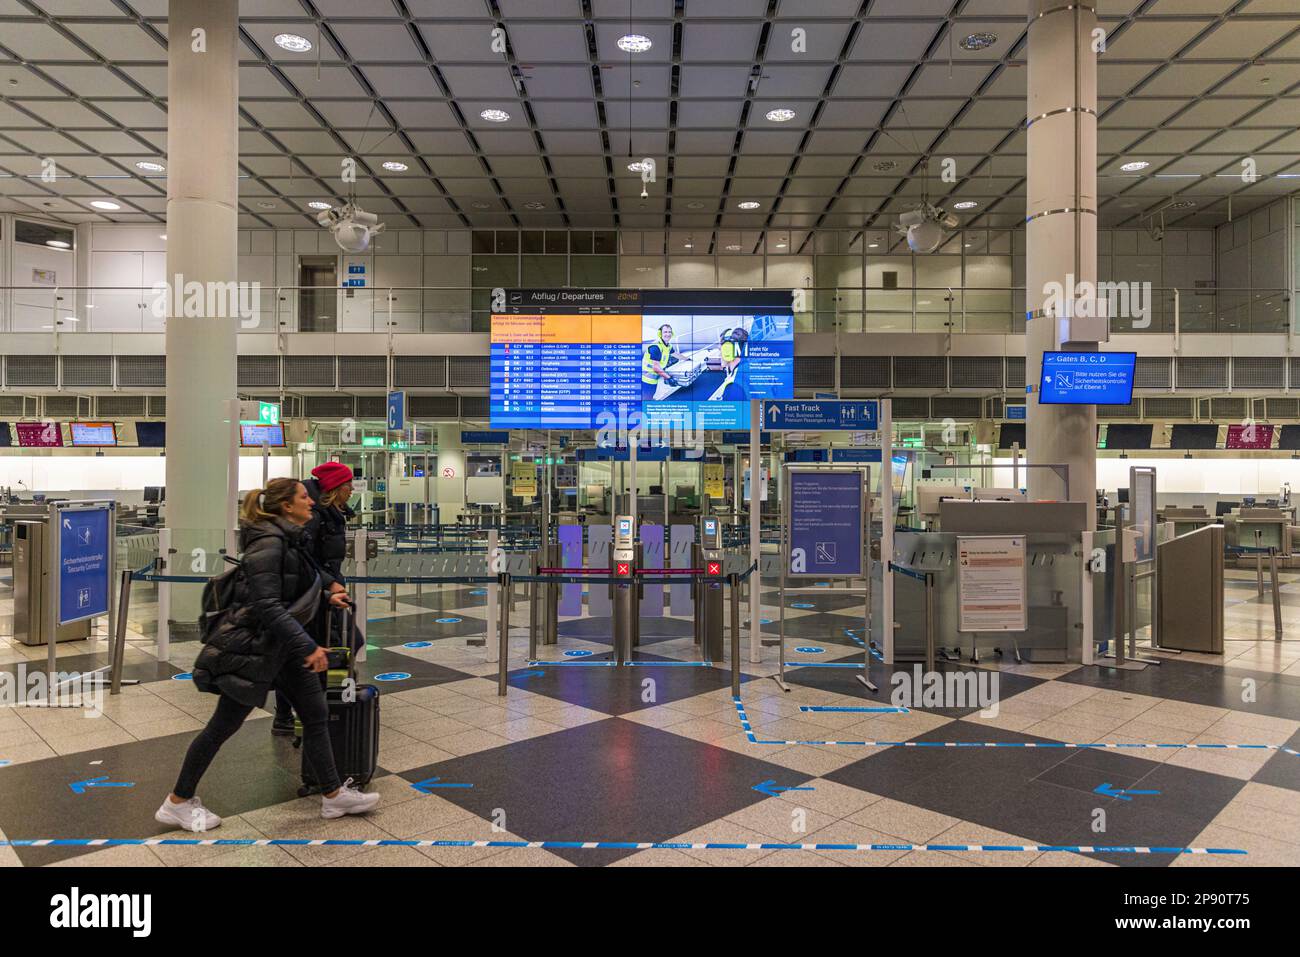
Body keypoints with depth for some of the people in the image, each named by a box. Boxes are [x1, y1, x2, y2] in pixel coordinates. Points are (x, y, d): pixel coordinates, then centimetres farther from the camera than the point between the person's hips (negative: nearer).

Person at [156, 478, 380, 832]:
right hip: (255, 647, -9)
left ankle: (334, 795, 19)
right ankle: (177, 803, 24)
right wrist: (308, 646, -29)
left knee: (316, 716, 9)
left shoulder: (292, 539, 7)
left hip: (286, 644, 9)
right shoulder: (268, 542, -21)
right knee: (223, 726, 5)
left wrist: (327, 598, 27)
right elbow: (267, 606, -27)